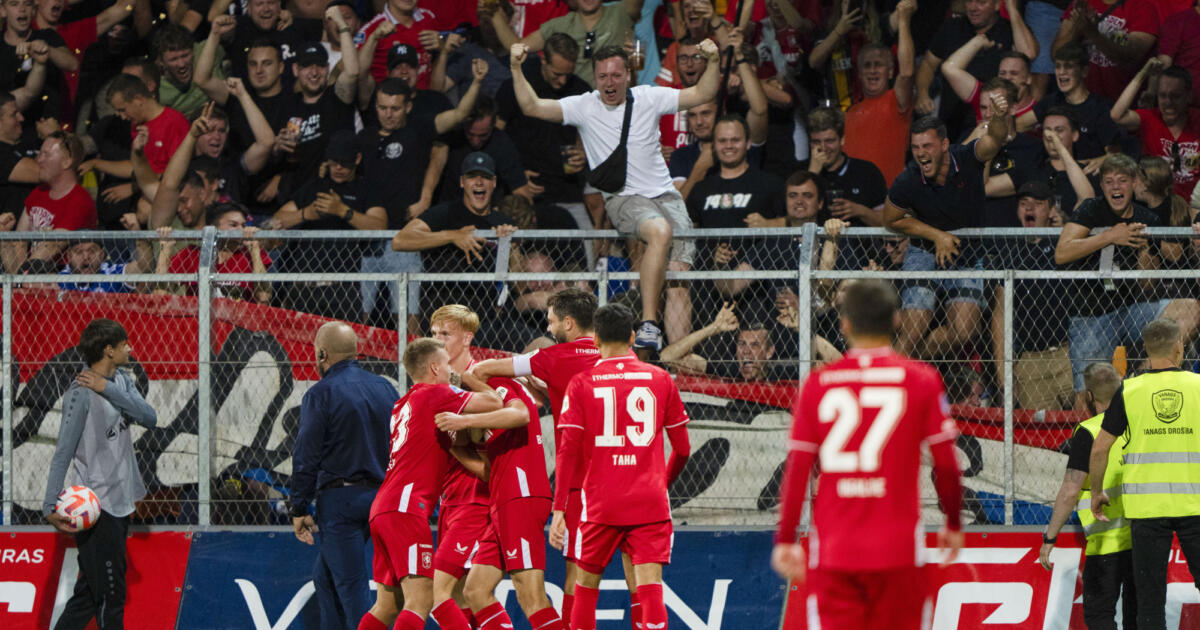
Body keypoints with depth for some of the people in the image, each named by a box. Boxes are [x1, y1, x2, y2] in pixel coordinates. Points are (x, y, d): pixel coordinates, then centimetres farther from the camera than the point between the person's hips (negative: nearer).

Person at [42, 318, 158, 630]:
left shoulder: (121, 382, 9)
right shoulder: (81, 393, -15)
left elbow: (150, 418, -6)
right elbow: (63, 453, -16)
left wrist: (108, 389, -16)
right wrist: (51, 507, -21)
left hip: (120, 503, 8)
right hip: (96, 509, -8)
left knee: (89, 593, 13)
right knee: (110, 596, -4)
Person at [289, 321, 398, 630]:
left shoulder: (321, 394, -9)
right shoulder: (385, 389, 11)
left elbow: (306, 457, -11)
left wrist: (299, 509, -6)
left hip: (339, 498, -7)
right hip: (381, 496, 7)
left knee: (350, 584, -6)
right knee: (325, 575, 18)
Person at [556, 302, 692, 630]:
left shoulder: (582, 384, 1)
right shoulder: (661, 380, 5)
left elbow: (568, 451, -5)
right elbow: (682, 449, 10)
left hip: (601, 504, 0)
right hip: (650, 504, 1)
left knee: (585, 585, 14)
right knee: (650, 587, -6)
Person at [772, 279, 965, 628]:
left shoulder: (818, 384, 2)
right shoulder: (920, 380, -2)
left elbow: (797, 470, 0)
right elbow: (946, 465, -2)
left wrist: (785, 539, 7)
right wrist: (954, 524, 12)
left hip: (832, 549, 1)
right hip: (898, 547, -1)